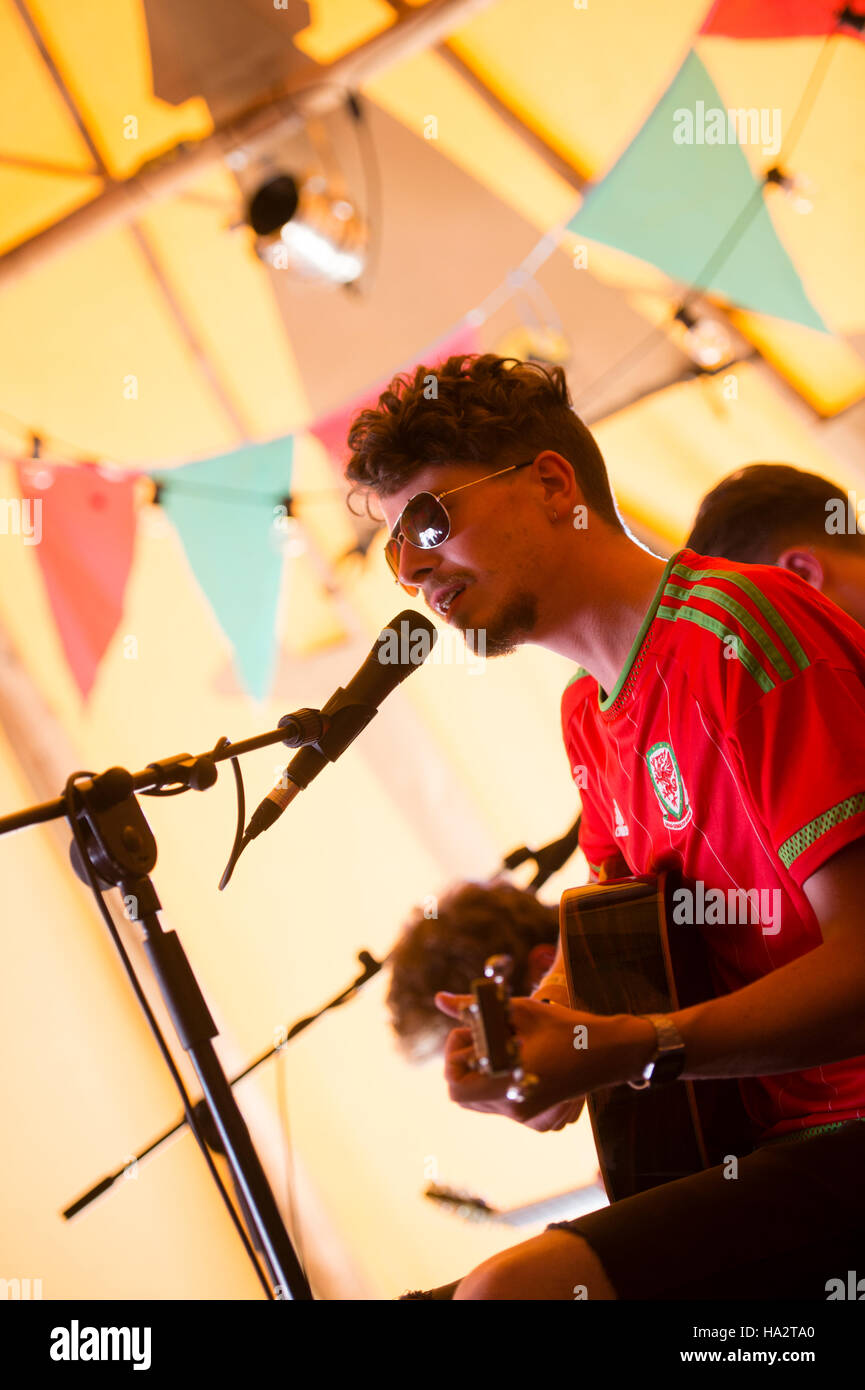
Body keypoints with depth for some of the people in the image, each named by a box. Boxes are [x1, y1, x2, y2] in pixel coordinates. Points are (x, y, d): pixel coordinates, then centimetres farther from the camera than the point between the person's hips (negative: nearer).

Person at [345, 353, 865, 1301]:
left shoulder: (738, 631, -15)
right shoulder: (589, 711, 14)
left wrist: (623, 1052, -24)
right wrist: (547, 1021, 2)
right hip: (765, 1141, 9)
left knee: (513, 1287, -27)